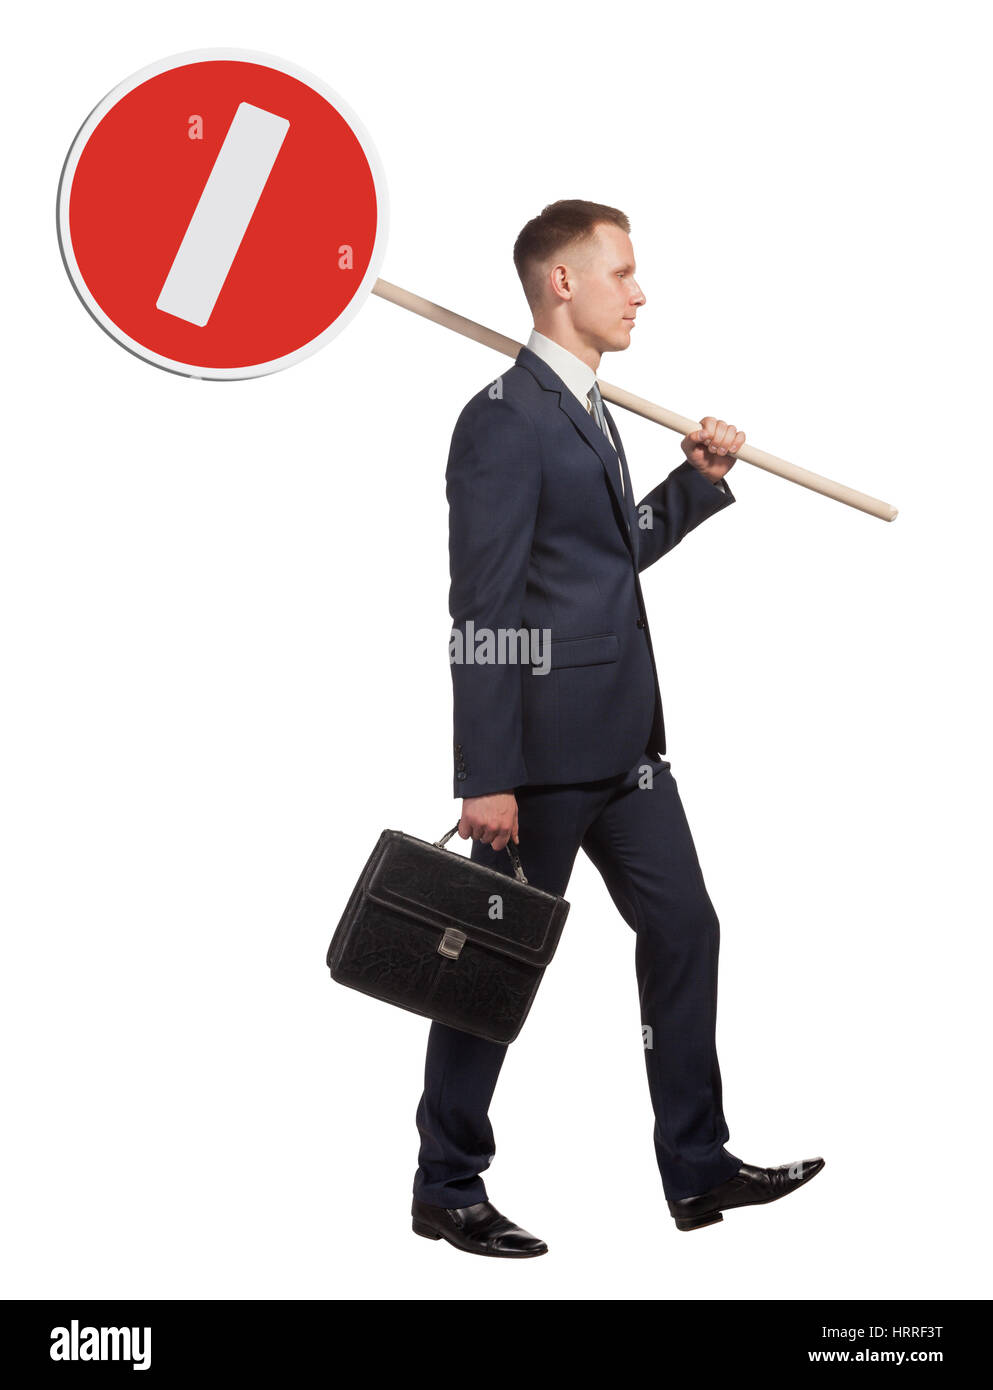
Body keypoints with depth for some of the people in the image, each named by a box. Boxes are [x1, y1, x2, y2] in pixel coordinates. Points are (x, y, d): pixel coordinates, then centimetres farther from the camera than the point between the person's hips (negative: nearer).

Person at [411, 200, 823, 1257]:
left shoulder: (584, 408, 15)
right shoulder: (504, 419, -14)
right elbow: (480, 613, -19)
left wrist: (700, 480, 13)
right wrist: (486, 779, -22)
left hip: (622, 739, 9)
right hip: (543, 745, -9)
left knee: (682, 929, 12)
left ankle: (697, 1169, 24)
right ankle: (446, 1189, 18)